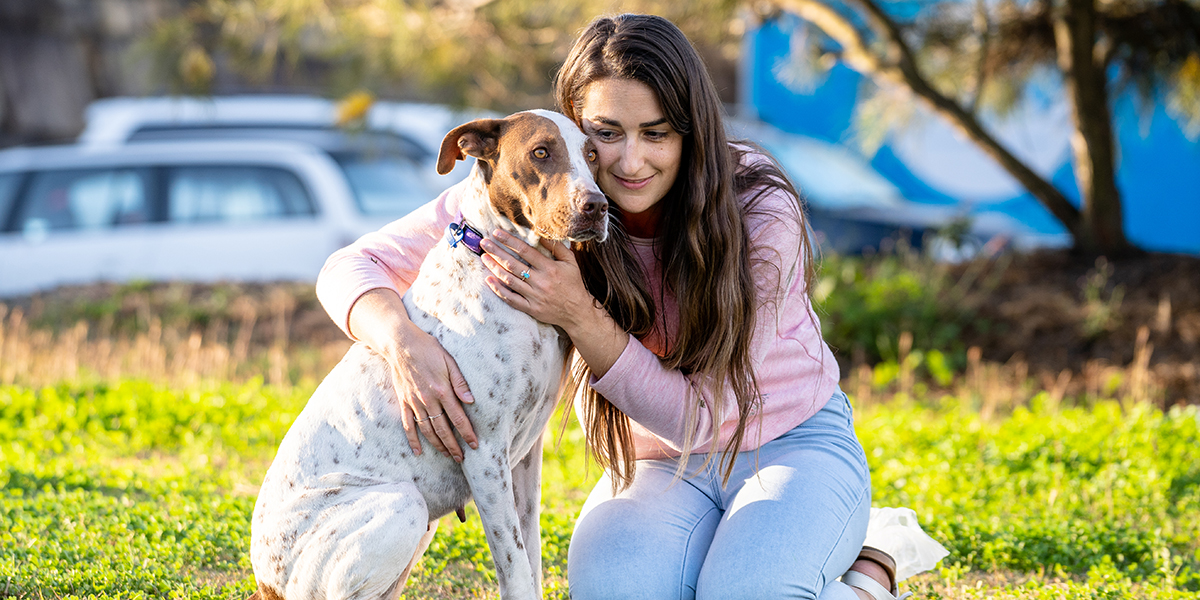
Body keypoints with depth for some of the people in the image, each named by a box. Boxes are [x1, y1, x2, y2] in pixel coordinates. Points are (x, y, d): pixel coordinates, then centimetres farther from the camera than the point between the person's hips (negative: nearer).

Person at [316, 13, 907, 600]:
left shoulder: (763, 211, -22)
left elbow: (699, 416, -23)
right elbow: (351, 268, -15)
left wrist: (578, 315, -36)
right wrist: (405, 342, -39)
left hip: (793, 445, -2)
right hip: (655, 465, 2)